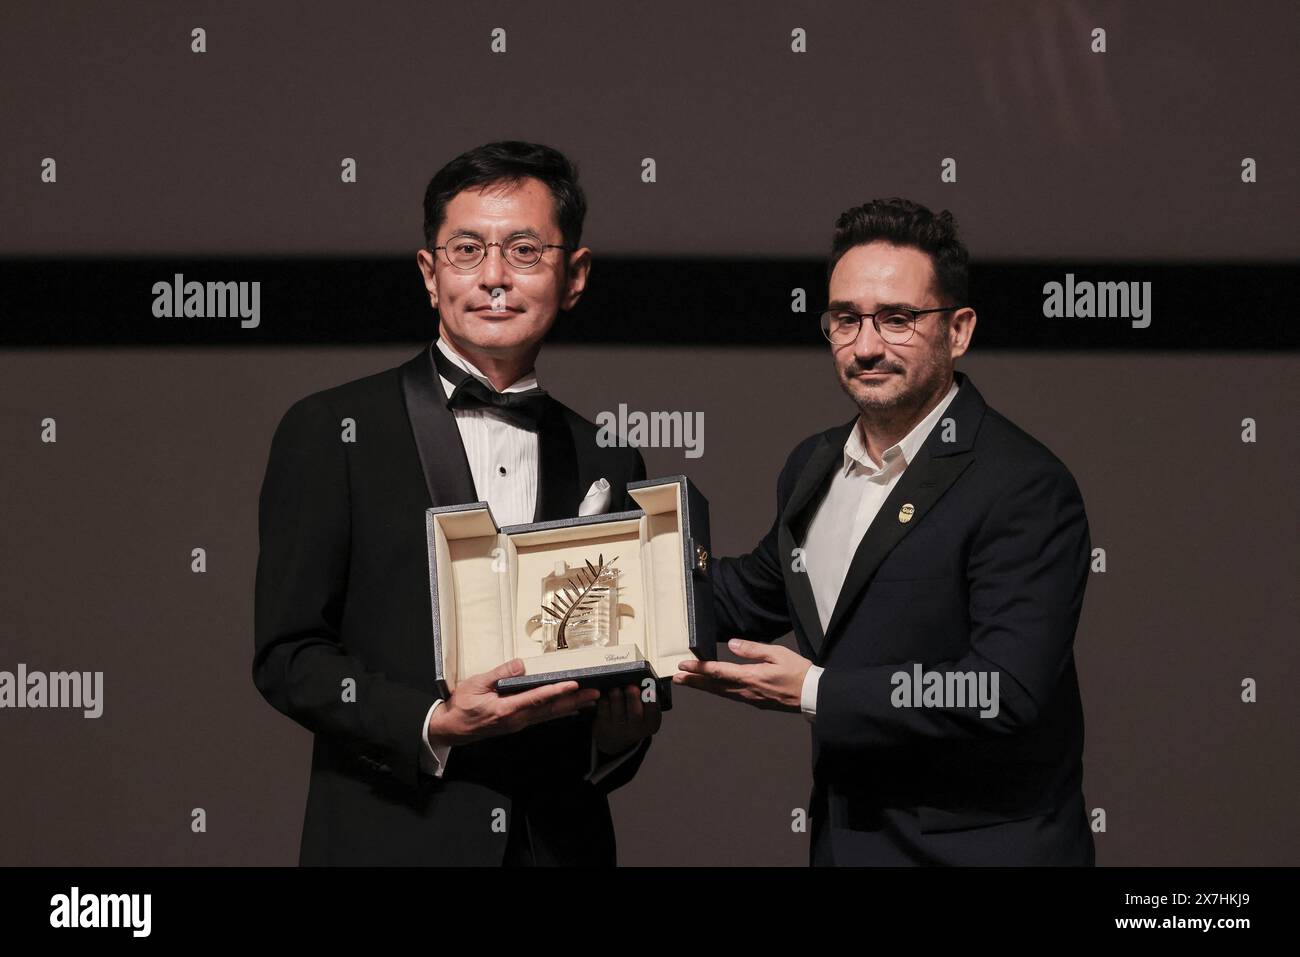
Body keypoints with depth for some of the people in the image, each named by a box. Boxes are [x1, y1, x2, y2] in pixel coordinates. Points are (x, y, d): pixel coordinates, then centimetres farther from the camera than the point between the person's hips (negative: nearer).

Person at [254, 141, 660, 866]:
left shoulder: (609, 467, 10)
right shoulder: (332, 431, -2)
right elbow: (287, 655, -6)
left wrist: (621, 733, -5)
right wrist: (432, 726, -19)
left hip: (562, 845, 3)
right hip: (391, 840, -3)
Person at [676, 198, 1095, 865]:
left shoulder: (1026, 488, -18)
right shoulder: (811, 467, 8)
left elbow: (1007, 694, -26)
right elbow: (756, 596, 26)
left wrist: (817, 692, -22)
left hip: (981, 847, -7)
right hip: (844, 837, 7)